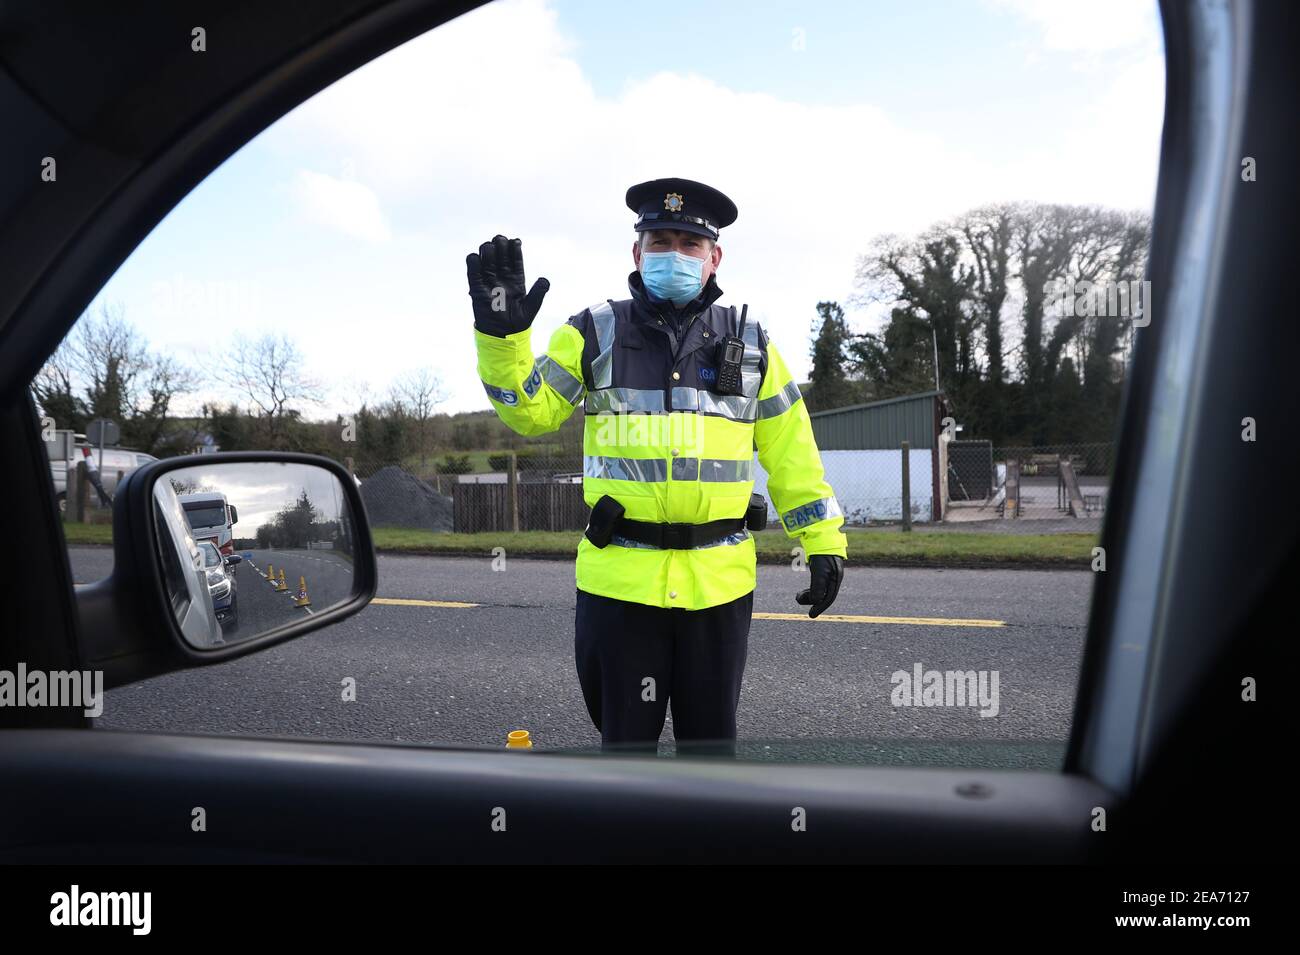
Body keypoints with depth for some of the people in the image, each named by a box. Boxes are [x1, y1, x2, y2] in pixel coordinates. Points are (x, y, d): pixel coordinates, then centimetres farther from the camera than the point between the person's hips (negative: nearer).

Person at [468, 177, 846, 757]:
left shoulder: (749, 344, 8)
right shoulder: (594, 335, 4)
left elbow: (790, 451, 9)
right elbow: (529, 410, 2)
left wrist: (824, 541, 7)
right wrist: (502, 335, -14)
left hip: (719, 581, 1)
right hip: (619, 578, -1)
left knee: (711, 740, 15)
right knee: (626, 737, 12)